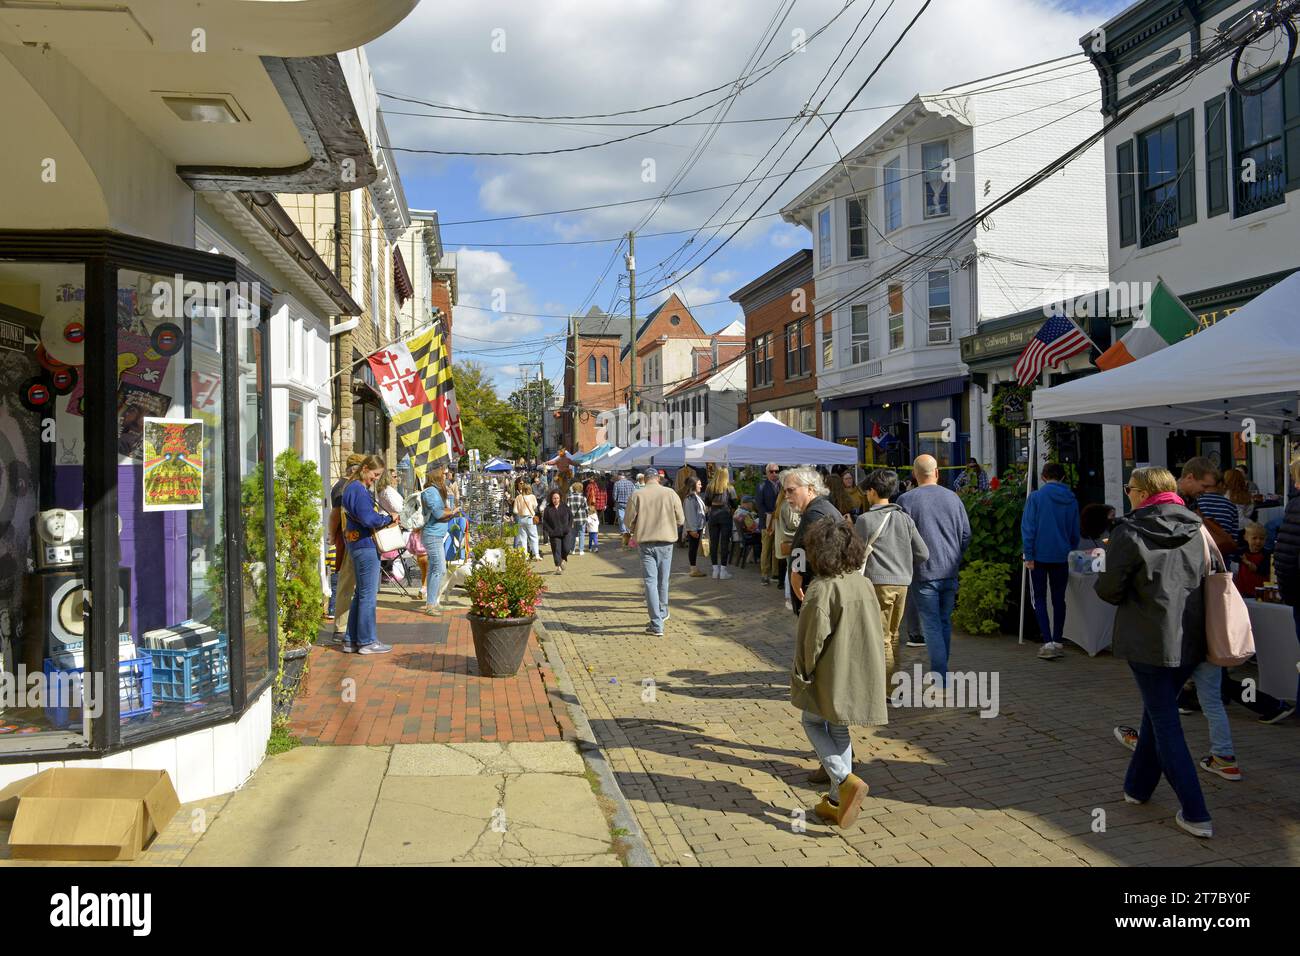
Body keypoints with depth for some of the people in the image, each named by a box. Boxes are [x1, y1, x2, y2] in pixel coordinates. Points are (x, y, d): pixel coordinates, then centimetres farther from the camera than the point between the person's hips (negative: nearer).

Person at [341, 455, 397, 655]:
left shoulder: (353, 488, 16)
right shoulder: (359, 490, -16)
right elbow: (368, 518, -23)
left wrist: (383, 517, 6)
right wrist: (389, 518, -10)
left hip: (358, 546, 11)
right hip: (365, 546, -11)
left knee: (360, 594, 16)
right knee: (368, 595, -2)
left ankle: (351, 640, 21)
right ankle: (367, 641, 6)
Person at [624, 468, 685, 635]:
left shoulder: (637, 496, -5)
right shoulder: (670, 493, -2)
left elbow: (629, 521, -2)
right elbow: (681, 520, 2)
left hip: (646, 543, -2)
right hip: (666, 541, 2)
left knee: (650, 582, 0)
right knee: (663, 581, 18)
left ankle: (657, 625, -5)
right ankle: (662, 613, 36)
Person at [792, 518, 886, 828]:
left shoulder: (821, 589, -20)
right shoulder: (865, 585, 2)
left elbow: (812, 639, -19)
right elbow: (876, 633, 10)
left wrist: (801, 672, -4)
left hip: (831, 675, -6)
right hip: (862, 673, 6)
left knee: (813, 722, 14)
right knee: (839, 731, 18)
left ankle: (846, 781, -3)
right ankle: (838, 801, 24)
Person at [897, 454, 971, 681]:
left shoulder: (906, 500, -10)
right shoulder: (953, 497, 3)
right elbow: (966, 535, 8)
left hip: (924, 572, -4)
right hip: (950, 572, 4)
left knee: (931, 625, -1)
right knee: (945, 622, 16)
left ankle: (940, 678, -5)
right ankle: (941, 669, 26)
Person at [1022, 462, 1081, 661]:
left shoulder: (1036, 497, -9)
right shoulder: (1071, 500, 3)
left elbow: (1028, 528, -12)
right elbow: (1075, 532, 11)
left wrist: (1029, 555, -8)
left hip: (1040, 555, -3)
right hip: (1061, 557, 3)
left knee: (1040, 599, 4)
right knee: (1059, 600, 13)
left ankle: (1048, 643, -5)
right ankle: (1057, 643, 16)